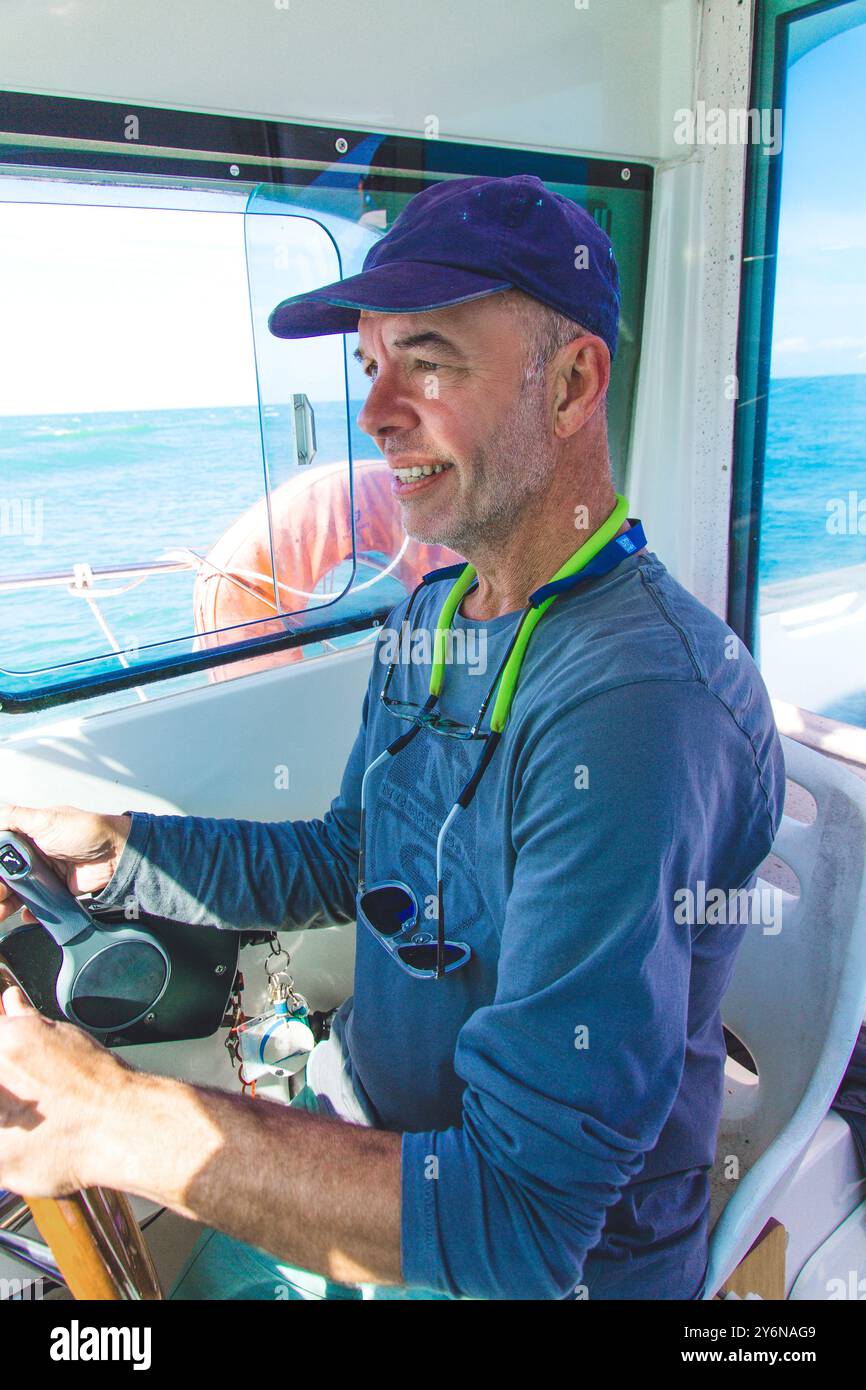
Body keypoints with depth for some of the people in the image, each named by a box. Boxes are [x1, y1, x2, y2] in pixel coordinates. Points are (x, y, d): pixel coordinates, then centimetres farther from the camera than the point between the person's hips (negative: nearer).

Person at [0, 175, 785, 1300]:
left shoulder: (641, 709, -33)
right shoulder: (433, 616, -3)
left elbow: (517, 1222, -32)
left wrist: (118, 1122, -30)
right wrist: (104, 848, -3)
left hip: (553, 1261, -6)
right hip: (371, 1145, 7)